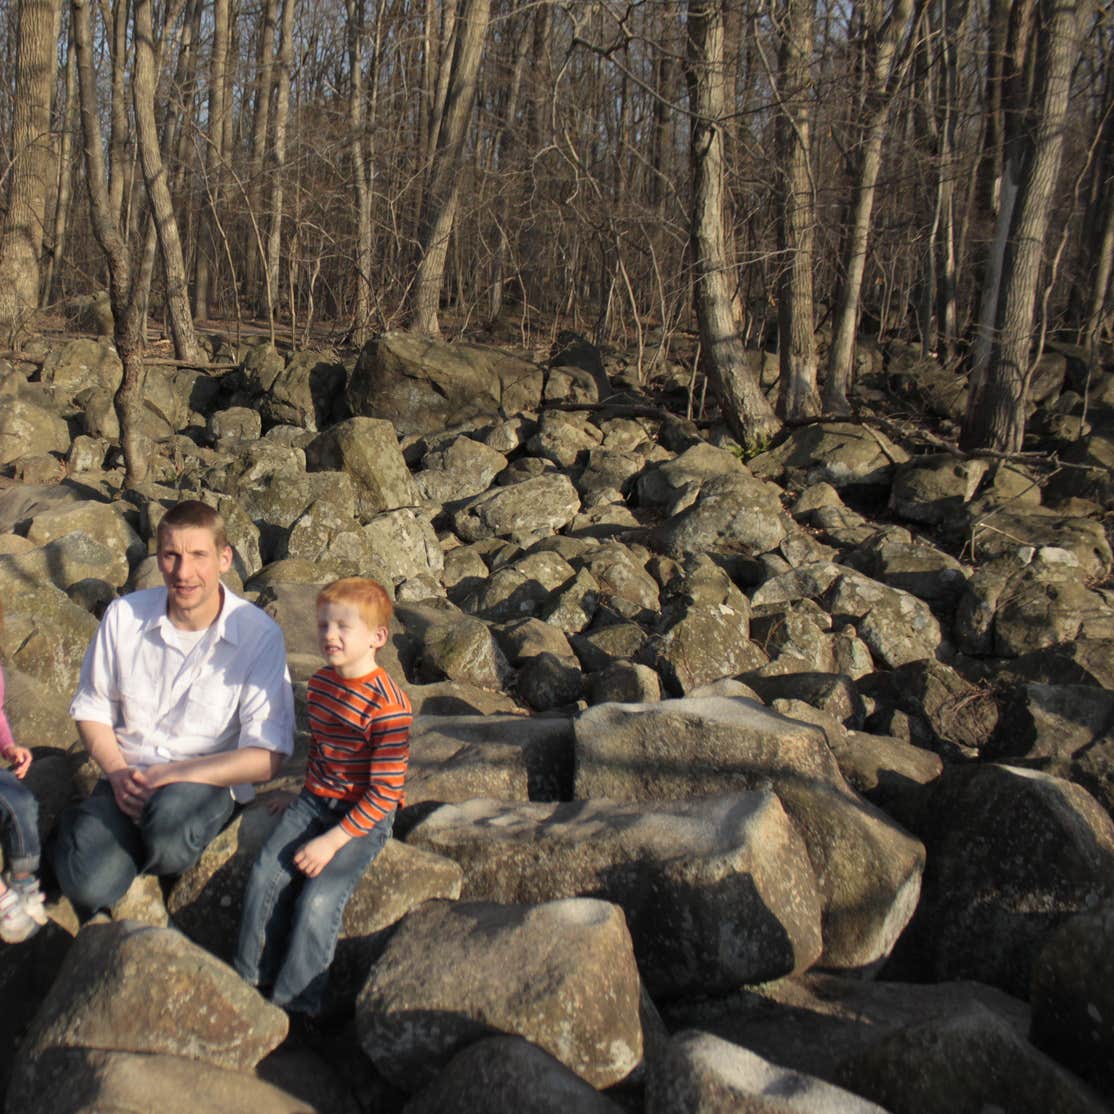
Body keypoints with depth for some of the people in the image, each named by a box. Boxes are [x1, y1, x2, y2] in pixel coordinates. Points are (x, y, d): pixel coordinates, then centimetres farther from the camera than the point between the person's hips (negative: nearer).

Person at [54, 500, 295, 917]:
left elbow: (266, 757, -16)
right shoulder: (124, 616, -4)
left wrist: (169, 775, -19)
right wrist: (118, 773, -10)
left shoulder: (258, 634, -15)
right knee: (88, 885, -24)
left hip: (208, 778, -2)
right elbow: (91, 708, 8)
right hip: (129, 774, 2)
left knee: (168, 834, -37)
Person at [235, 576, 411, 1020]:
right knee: (265, 876, -12)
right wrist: (304, 795, 13)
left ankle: (297, 1004, -3)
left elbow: (385, 792, -20)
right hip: (314, 801, 7)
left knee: (317, 899, -20)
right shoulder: (320, 683, 4)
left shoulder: (388, 705, -21)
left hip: (365, 816, -7)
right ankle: (254, 981, 5)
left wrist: (333, 841, -20)